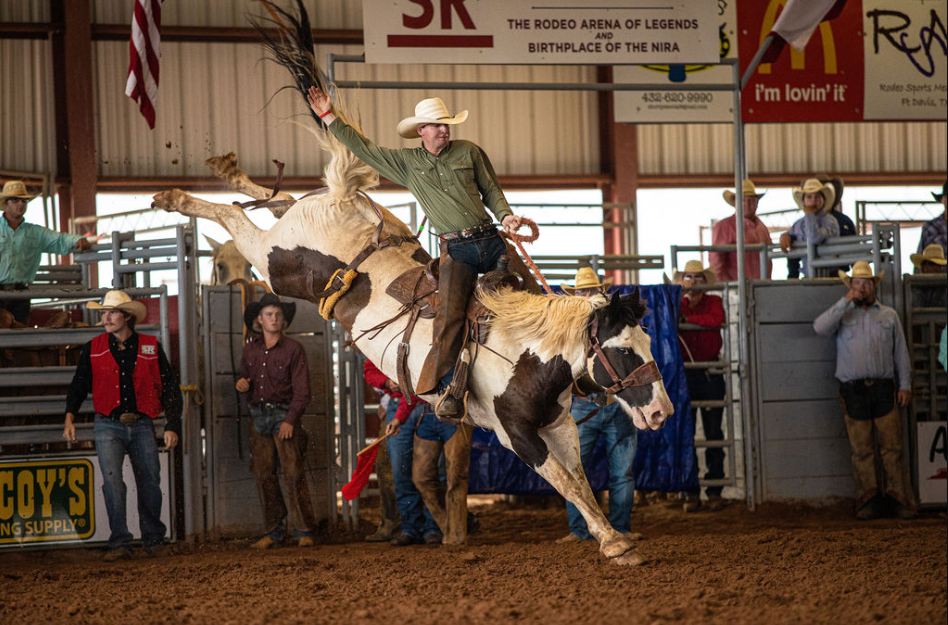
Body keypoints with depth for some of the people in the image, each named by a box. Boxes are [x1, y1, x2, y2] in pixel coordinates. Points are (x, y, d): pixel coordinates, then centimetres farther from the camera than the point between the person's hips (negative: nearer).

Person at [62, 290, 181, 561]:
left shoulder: (151, 348, 3)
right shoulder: (93, 350, 4)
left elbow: (170, 388, 6)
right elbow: (78, 386, 12)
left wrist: (172, 426, -1)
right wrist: (69, 417, -3)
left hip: (142, 426, 1)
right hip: (108, 426, -1)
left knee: (150, 484, 3)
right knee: (112, 480, -16)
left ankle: (153, 538, 22)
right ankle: (119, 543, -13)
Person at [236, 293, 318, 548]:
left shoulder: (293, 349, -1)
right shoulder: (250, 349, 12)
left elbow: (302, 391, -4)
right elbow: (243, 374, 26)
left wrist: (290, 420, -13)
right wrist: (241, 383, 1)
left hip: (284, 415, -4)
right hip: (258, 415, 4)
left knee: (294, 474, -10)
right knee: (264, 476, 3)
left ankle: (304, 531, -7)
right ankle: (273, 532, 10)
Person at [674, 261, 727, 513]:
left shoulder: (713, 301, 4)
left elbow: (716, 319, -18)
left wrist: (686, 318, -13)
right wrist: (679, 295, -16)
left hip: (710, 375, -1)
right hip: (683, 375, 1)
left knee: (713, 432, 2)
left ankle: (715, 491, 8)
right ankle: (691, 493, 6)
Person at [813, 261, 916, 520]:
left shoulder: (889, 315, 16)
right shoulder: (843, 315, 12)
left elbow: (901, 352, 16)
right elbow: (820, 327, -9)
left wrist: (905, 384, 7)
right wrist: (846, 301, -10)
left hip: (884, 388, 1)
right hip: (853, 389, 0)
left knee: (892, 446, -5)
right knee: (861, 448, -2)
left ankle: (898, 498, -1)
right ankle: (869, 500, 3)